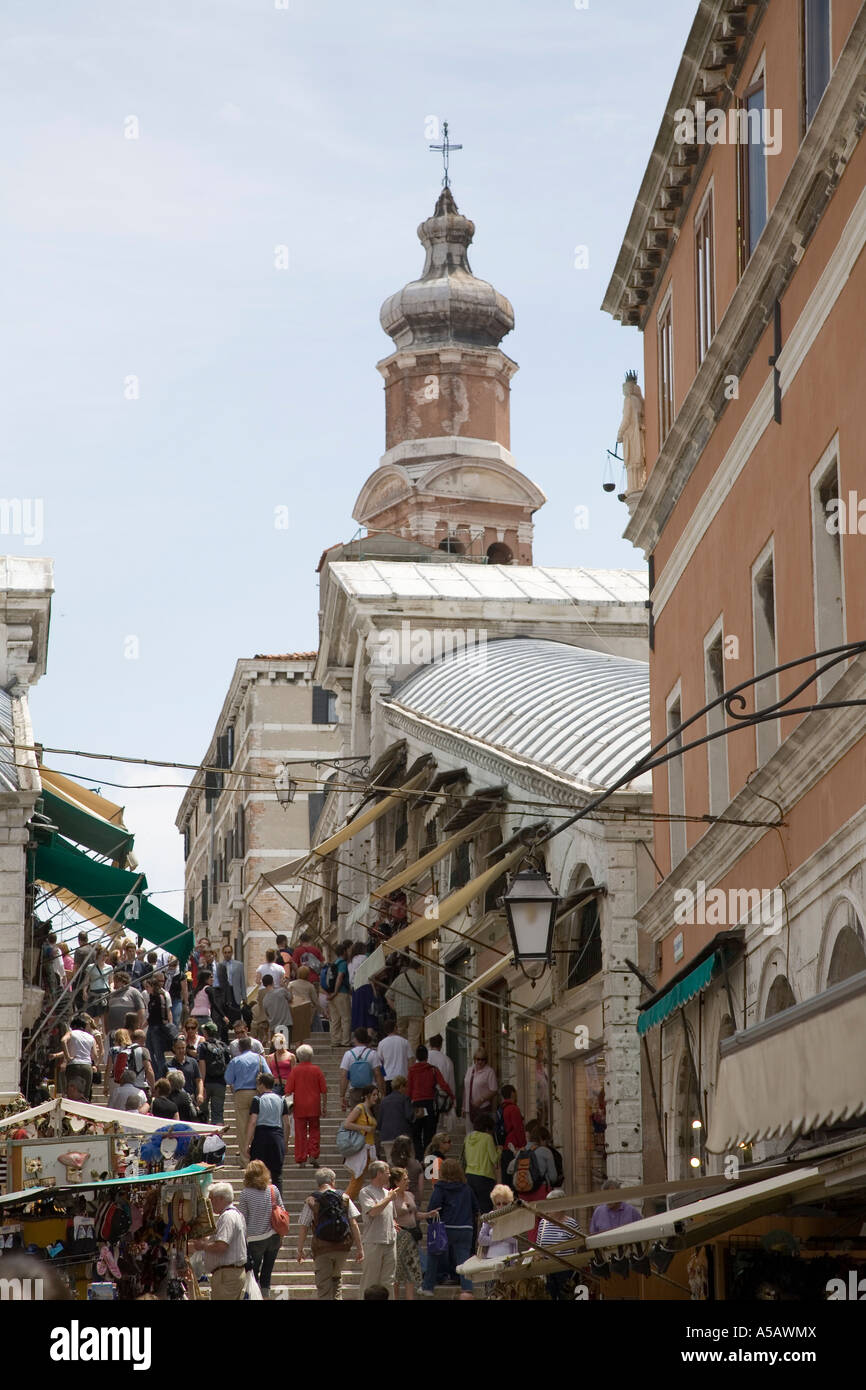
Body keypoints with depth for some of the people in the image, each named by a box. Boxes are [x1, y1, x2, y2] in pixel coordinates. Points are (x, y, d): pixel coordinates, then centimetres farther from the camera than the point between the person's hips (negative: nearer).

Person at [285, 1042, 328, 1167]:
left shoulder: (295, 1070, -4)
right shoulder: (317, 1070, -2)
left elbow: (288, 1090, -3)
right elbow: (324, 1090, 1)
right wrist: (324, 1106, 9)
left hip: (299, 1106, 0)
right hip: (314, 1106, 0)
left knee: (300, 1133, 5)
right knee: (314, 1131, 12)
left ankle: (301, 1160, 5)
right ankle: (313, 1156, 0)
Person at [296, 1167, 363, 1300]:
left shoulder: (311, 1202, -2)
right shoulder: (344, 1198, 3)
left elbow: (303, 1228, -2)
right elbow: (353, 1224, 0)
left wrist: (300, 1250, 7)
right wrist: (359, 1248, 2)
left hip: (321, 1249, -2)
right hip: (343, 1247, 2)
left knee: (324, 1286, 4)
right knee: (337, 1277, 24)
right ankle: (337, 1299, 11)